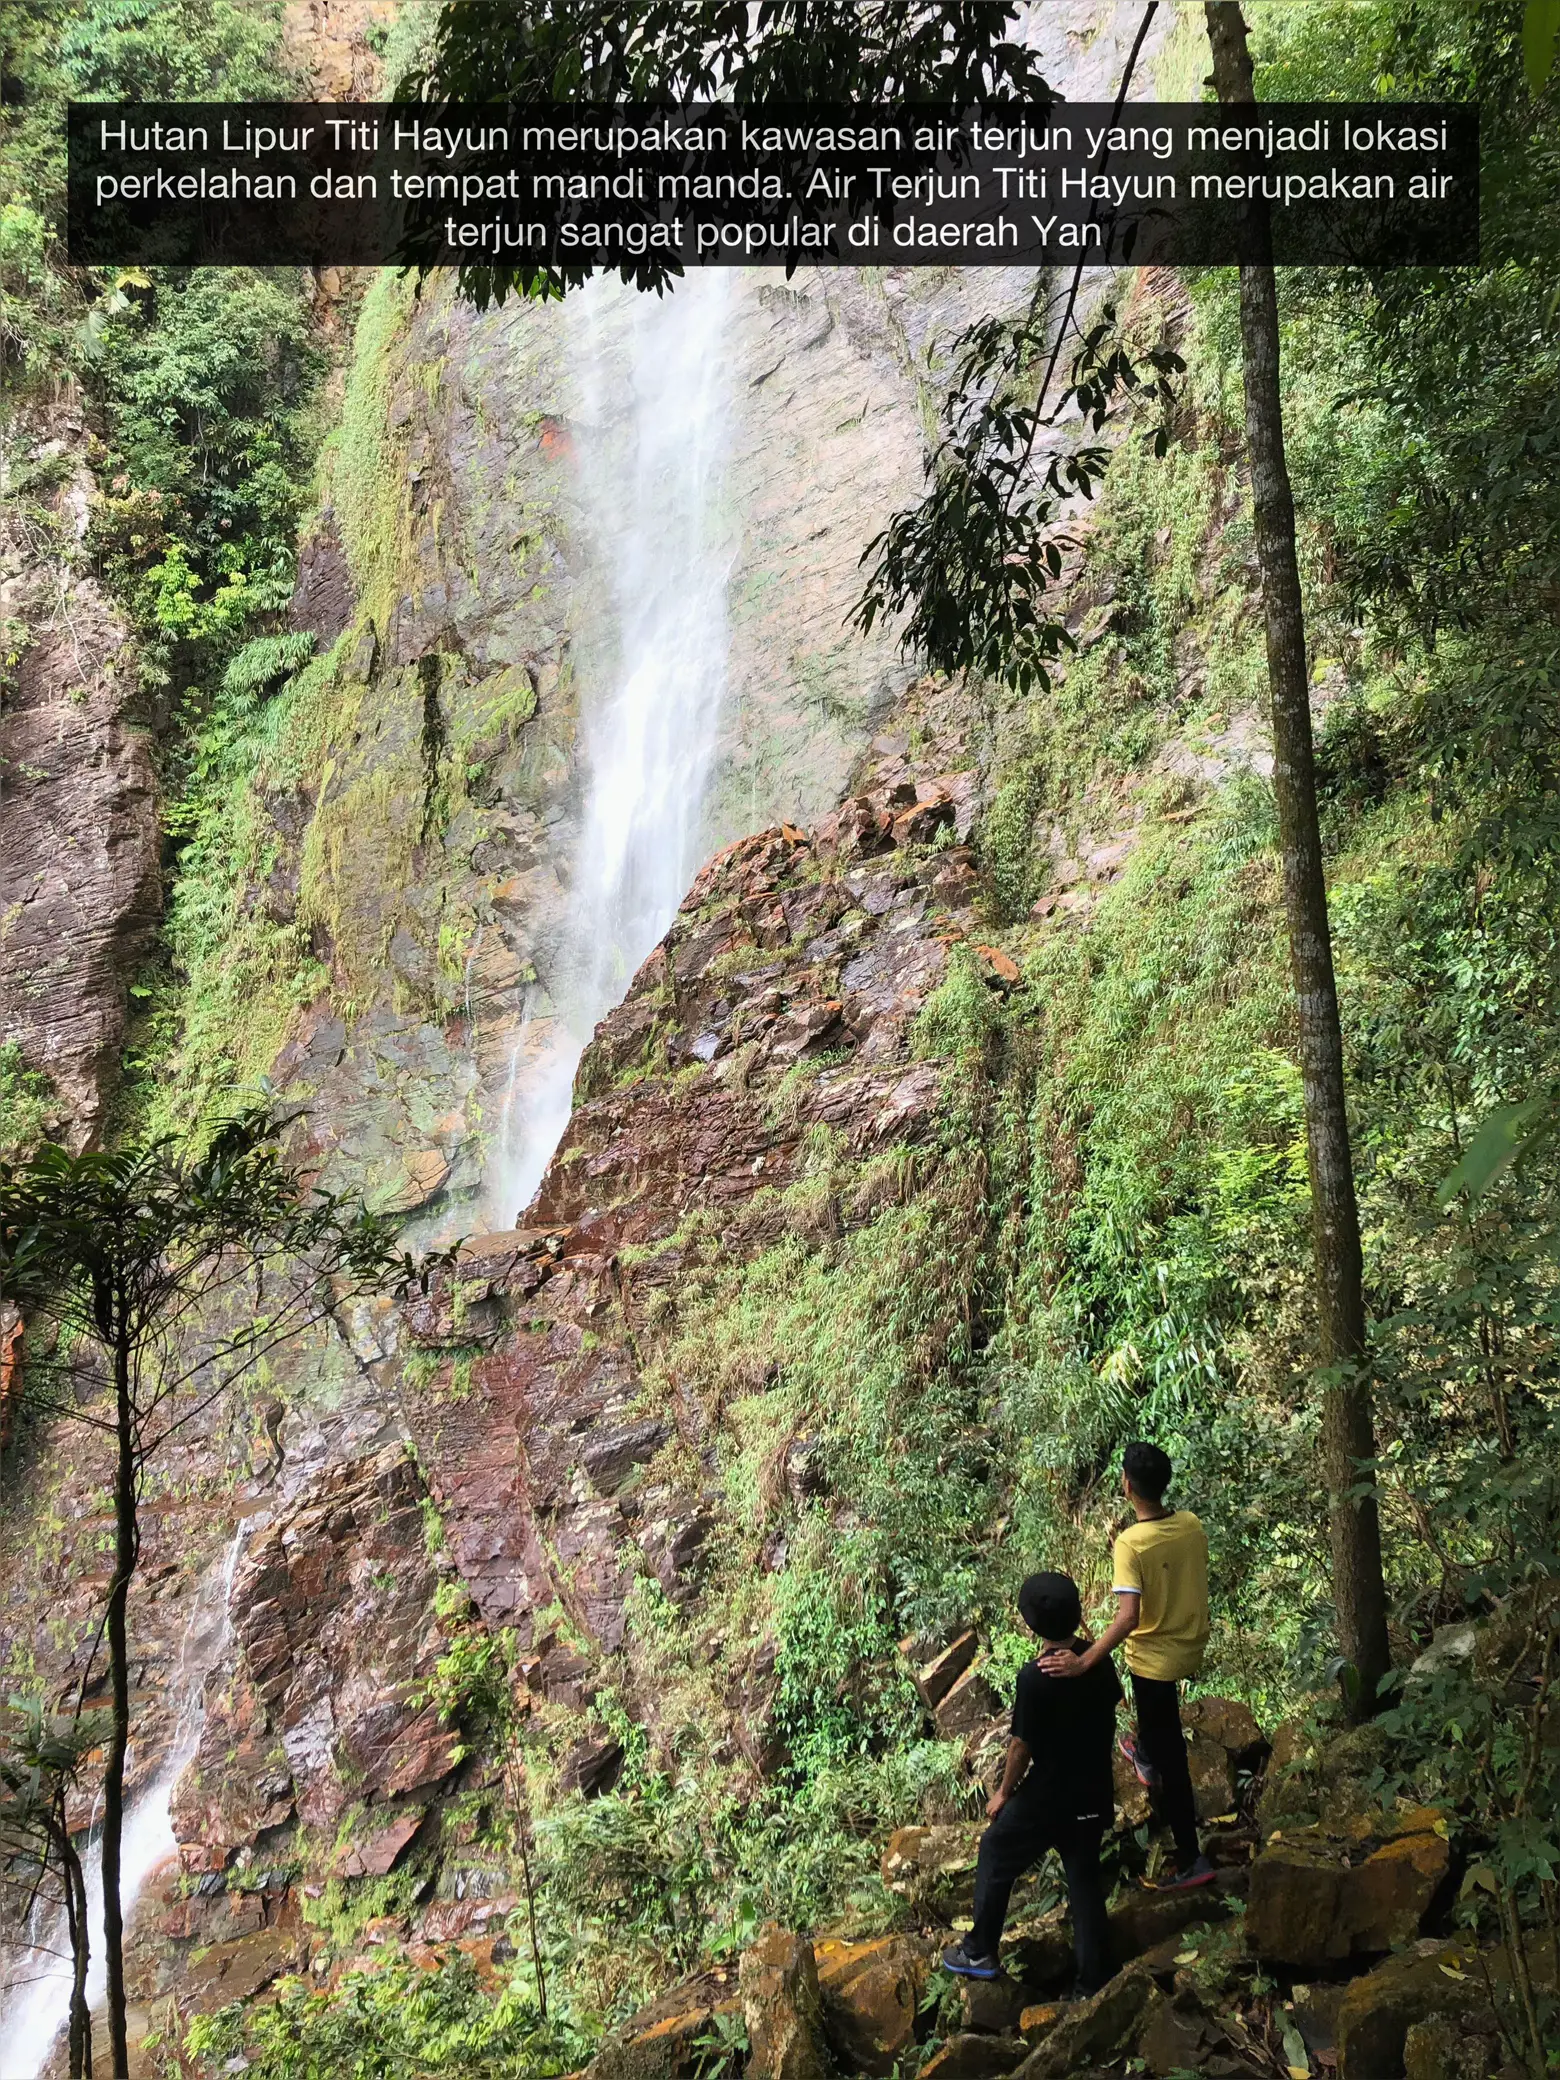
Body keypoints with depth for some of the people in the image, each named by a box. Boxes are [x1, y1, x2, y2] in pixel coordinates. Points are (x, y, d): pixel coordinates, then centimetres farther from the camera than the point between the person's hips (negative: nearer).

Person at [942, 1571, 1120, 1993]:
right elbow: (1113, 1703, 9)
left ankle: (980, 1953, 30)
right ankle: (1095, 1979, 26)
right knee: (1085, 1878, 20)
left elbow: (1022, 1745, -18)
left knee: (996, 1859, 17)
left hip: (1046, 1799, -5)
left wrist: (1004, 1792, -2)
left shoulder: (1035, 1677, -27)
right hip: (1094, 1794, 5)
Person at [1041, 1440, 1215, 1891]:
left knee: (1170, 1756, 8)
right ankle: (1146, 1757, 63)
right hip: (1190, 1646, 6)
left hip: (1155, 1657, -6)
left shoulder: (1130, 1544, -29)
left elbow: (1128, 1617, -37)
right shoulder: (1192, 1525, -10)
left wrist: (1083, 1662, -39)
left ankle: (1192, 1860, 18)